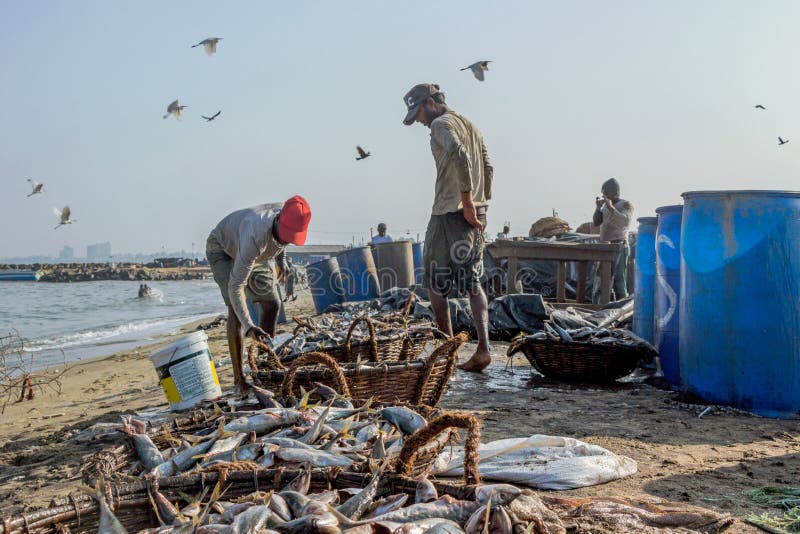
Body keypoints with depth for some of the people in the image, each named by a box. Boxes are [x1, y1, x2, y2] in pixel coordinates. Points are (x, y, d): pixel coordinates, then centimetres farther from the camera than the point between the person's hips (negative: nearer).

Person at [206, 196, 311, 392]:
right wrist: (249, 326, -54)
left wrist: (281, 260, 2)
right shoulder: (255, 236, -46)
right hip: (222, 249, -7)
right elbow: (235, 287, -45)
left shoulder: (291, 218, -27)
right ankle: (239, 377, -17)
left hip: (258, 255, 7)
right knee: (236, 308, -22)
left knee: (272, 305, -1)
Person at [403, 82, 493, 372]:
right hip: (476, 213, 9)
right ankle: (483, 348, 1)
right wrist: (480, 205, 17)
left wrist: (466, 200, -23)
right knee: (472, 281, 9)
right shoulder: (469, 125, 20)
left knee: (435, 283, 2)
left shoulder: (441, 124, -8)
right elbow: (487, 168, 19)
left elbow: (460, 158, -24)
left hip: (449, 213, -9)